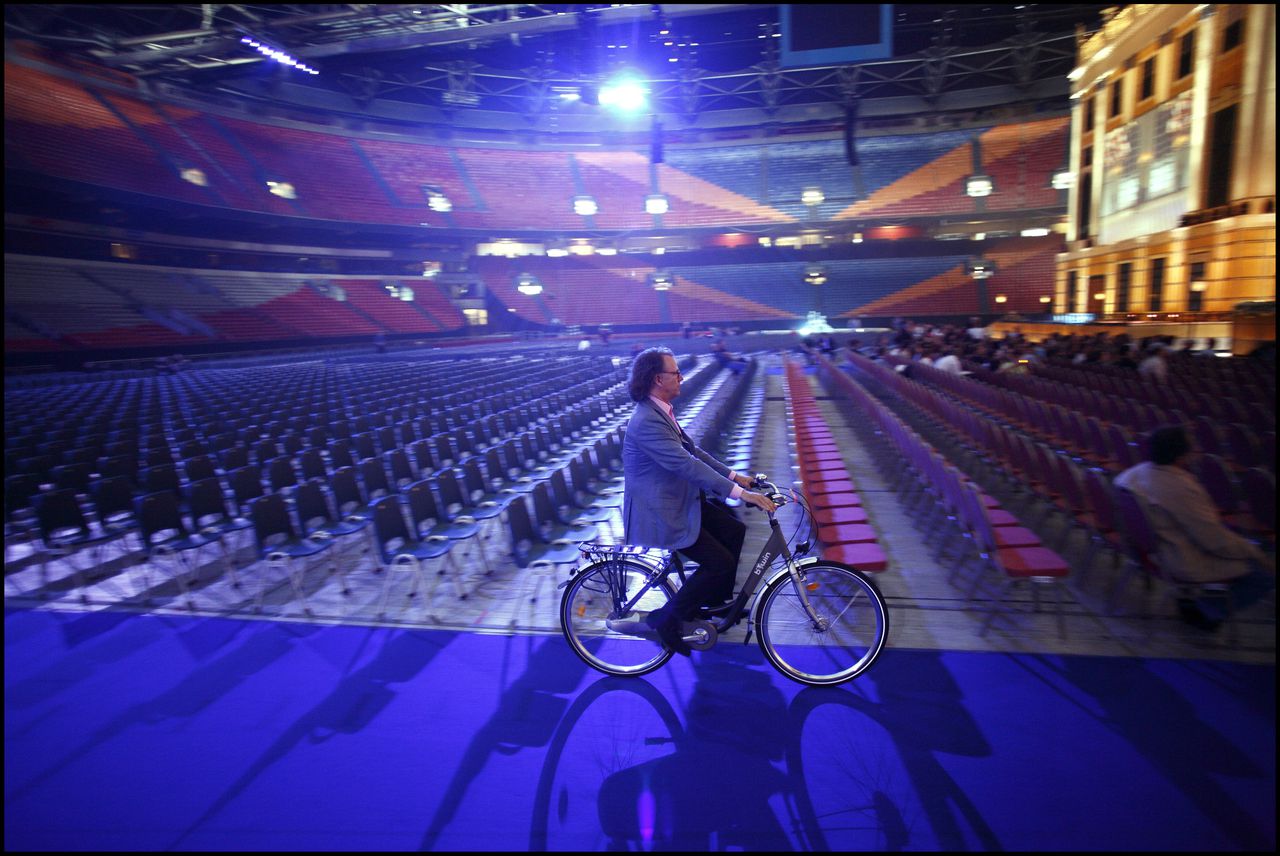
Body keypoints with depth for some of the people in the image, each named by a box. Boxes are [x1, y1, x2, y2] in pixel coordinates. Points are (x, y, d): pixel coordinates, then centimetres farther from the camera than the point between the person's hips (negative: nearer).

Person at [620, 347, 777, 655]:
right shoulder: (647, 422, -26)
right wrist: (740, 493, -31)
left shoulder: (661, 412, 7)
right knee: (721, 563, -10)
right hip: (658, 513, -10)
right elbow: (687, 464, -31)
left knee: (734, 530, 10)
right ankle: (666, 618, 5)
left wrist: (733, 476, 9)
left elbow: (691, 450, 13)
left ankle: (714, 601, 25)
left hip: (679, 500, 10)